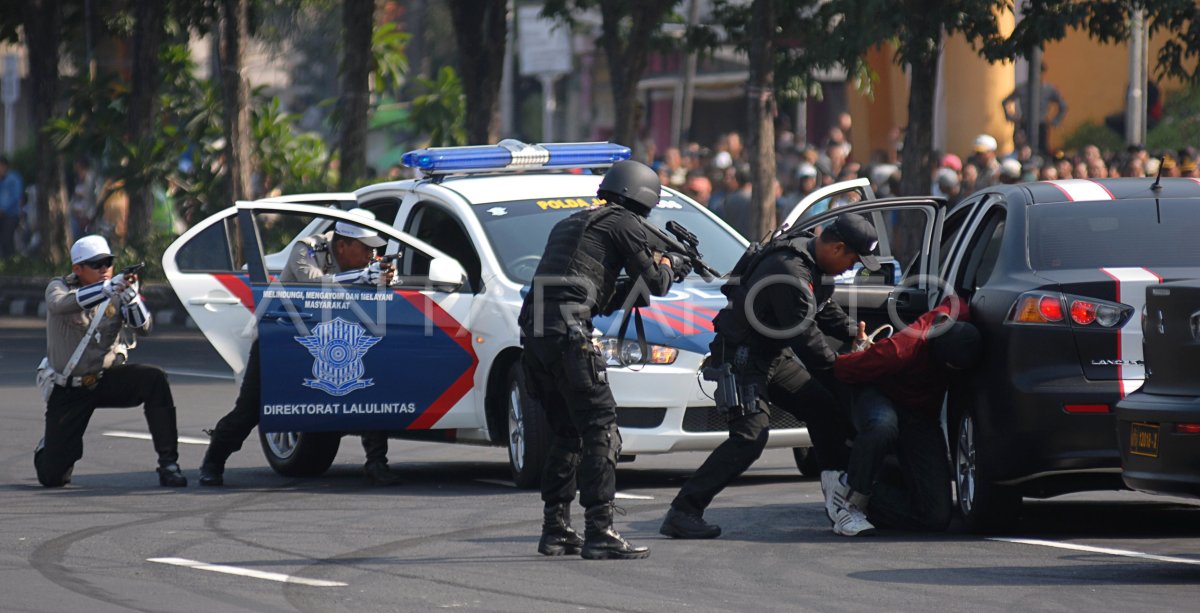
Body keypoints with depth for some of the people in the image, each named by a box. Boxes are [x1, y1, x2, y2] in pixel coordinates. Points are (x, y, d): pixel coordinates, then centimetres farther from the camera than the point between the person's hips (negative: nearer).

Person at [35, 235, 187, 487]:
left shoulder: (117, 292, -2)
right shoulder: (59, 287, -8)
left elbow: (142, 325, -14)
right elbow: (59, 304, -33)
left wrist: (131, 295, -33)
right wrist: (109, 287, -41)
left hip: (107, 379, 2)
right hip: (68, 390, -2)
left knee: (155, 379, -29)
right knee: (51, 476, -7)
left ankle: (168, 464, -22)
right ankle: (49, 448, 33)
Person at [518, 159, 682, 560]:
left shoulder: (572, 225, 30)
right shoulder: (624, 224, 4)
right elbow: (654, 283, 5)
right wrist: (668, 266, 28)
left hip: (535, 331, 9)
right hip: (568, 332, -9)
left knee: (568, 433, 17)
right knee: (601, 430, -7)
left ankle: (555, 530, 17)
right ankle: (599, 533, -13)